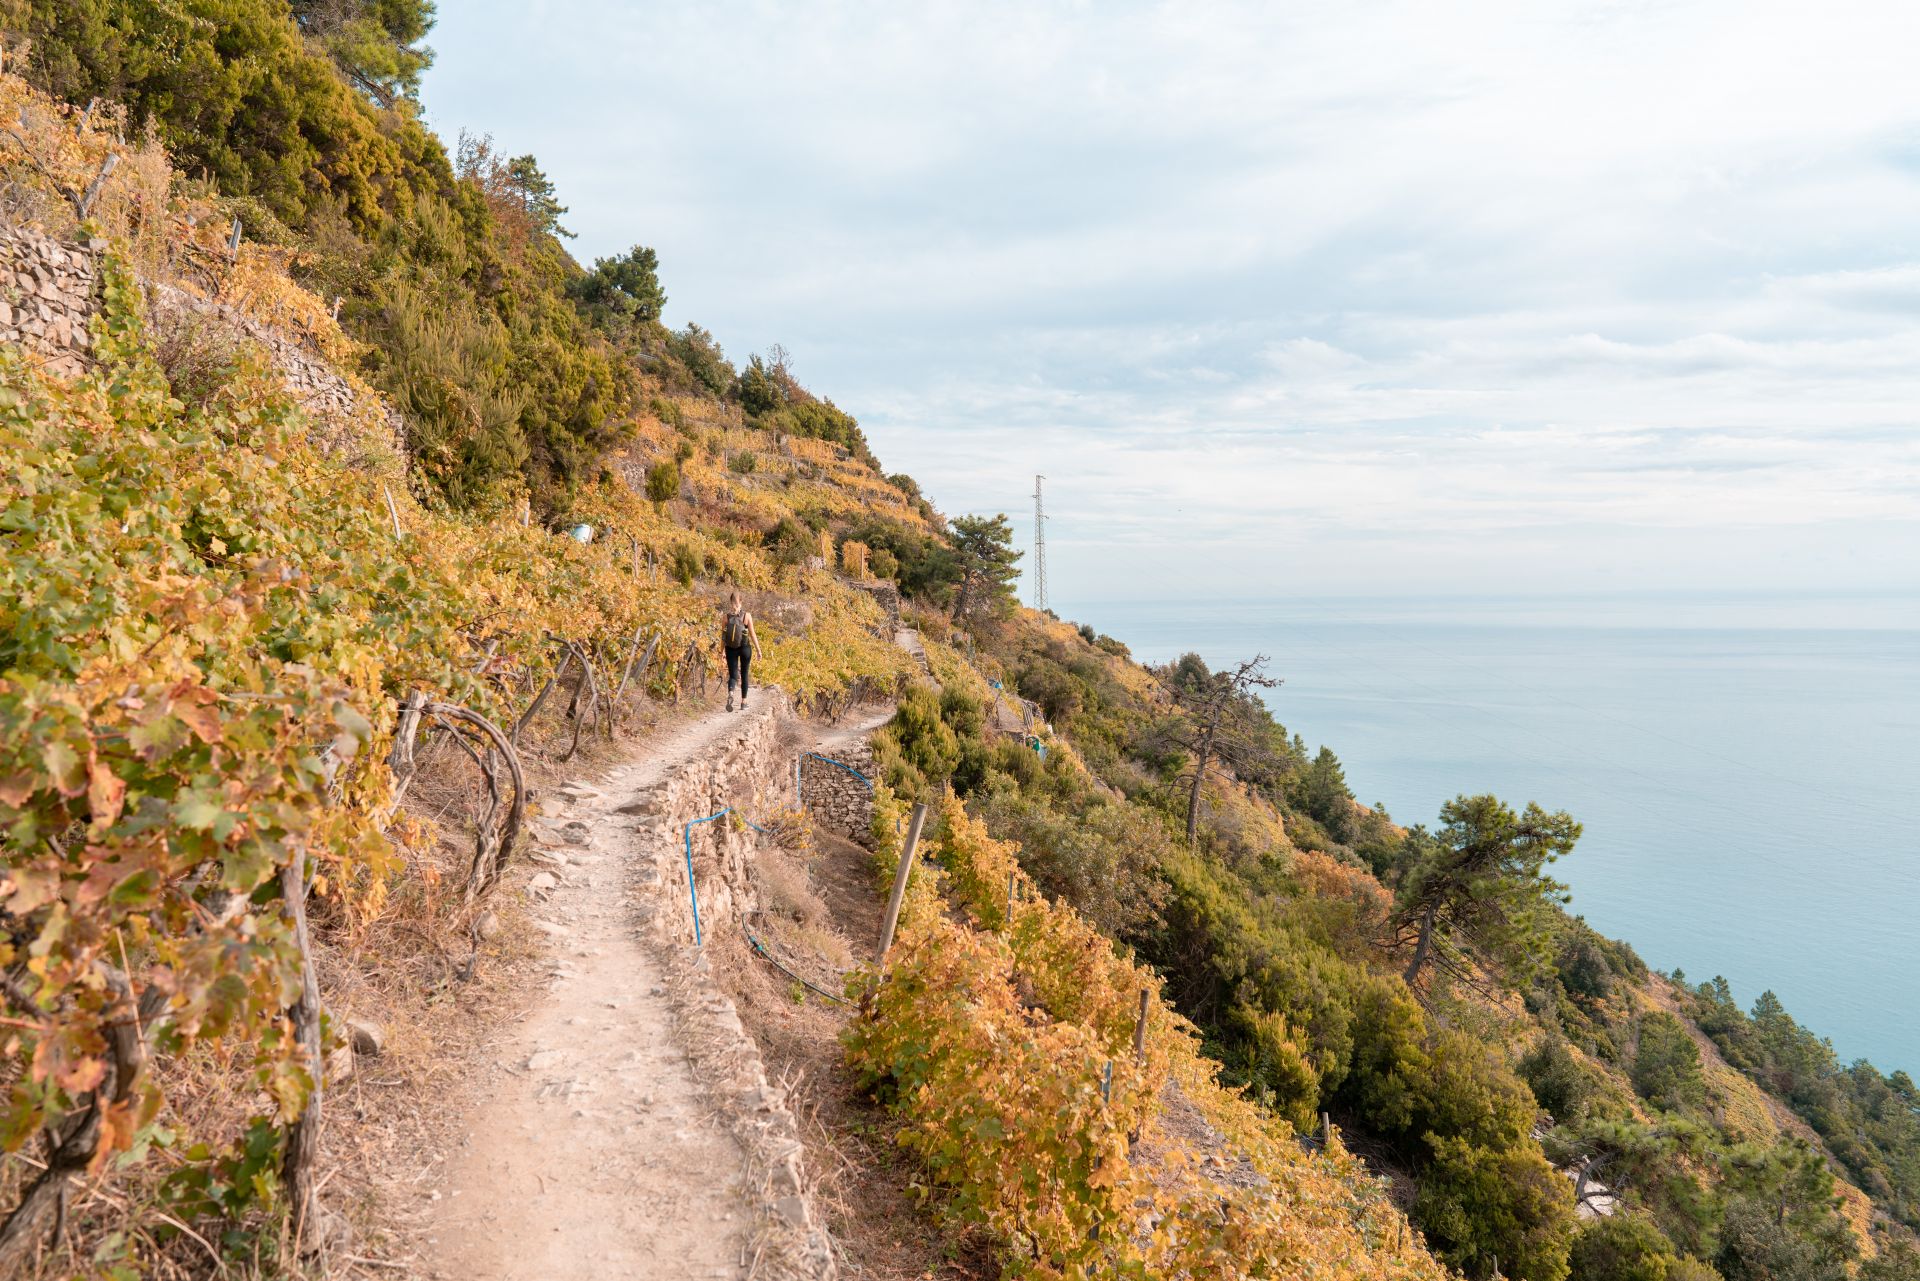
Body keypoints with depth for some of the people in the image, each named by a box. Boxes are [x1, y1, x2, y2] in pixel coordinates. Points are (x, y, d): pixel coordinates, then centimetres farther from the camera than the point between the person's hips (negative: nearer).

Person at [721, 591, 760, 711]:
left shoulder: (726, 617, -3)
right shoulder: (747, 616, -7)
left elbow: (722, 636, 0)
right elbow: (752, 634, -7)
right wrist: (758, 650, 1)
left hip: (731, 649, 1)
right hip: (745, 647, -1)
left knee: (732, 675, 5)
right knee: (744, 674, 14)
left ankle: (730, 694, -26)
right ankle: (743, 702, 17)